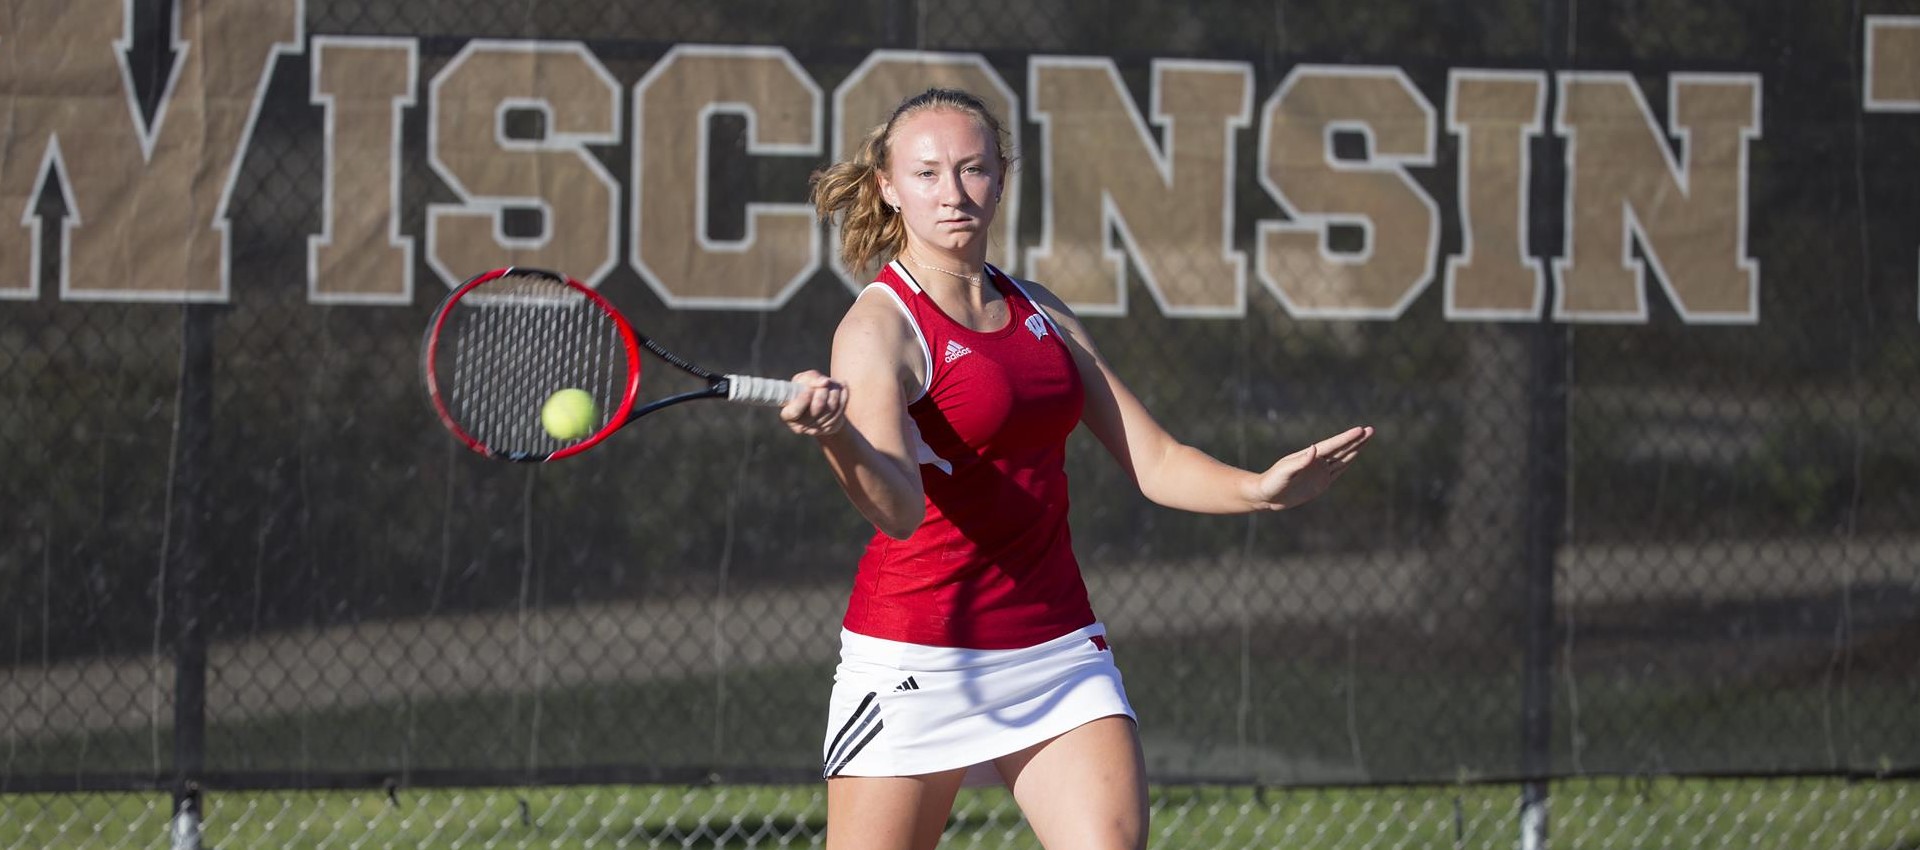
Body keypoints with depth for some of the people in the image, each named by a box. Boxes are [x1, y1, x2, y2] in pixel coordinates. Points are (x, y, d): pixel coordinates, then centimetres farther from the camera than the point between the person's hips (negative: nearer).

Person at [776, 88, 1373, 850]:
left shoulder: (1041, 314, 11)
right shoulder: (879, 328, -10)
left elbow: (1155, 461, 11)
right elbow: (898, 509, -26)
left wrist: (1259, 489, -8)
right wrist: (837, 437, -47)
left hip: (1059, 650, 5)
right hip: (919, 657, -5)